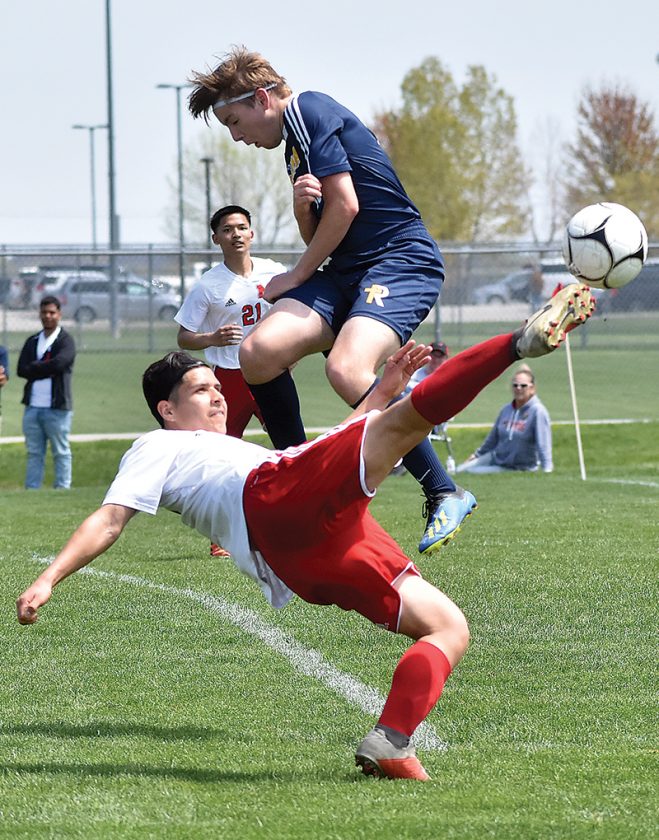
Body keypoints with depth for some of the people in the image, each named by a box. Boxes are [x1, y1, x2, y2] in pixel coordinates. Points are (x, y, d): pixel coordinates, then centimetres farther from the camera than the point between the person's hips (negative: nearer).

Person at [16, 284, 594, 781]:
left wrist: (382, 392, 38)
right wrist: (49, 579, -6)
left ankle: (389, 745, -21)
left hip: (311, 555, 8)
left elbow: (326, 450, 44)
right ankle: (525, 339, -40)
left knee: (449, 628, -3)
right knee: (405, 422, -22)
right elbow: (110, 521, 9)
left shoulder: (232, 452, 45)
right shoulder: (159, 449, 22)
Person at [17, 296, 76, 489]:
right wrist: (46, 369, -9)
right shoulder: (32, 342, 15)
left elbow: (59, 363, -19)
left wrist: (35, 367, -5)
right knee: (34, 453, 8)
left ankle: (62, 488, 5)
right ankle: (31, 490, 10)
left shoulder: (66, 341, -1)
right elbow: (21, 370, 3)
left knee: (61, 452, 2)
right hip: (33, 406, 5)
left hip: (57, 407, -5)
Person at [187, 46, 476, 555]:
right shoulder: (296, 140, 24)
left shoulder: (310, 112, -4)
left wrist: (299, 275, 0)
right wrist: (303, 206, 2)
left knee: (347, 369, -33)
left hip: (401, 261, -9)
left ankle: (444, 494, -22)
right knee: (259, 351, -14)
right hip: (345, 273, 9)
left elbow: (345, 207, -12)